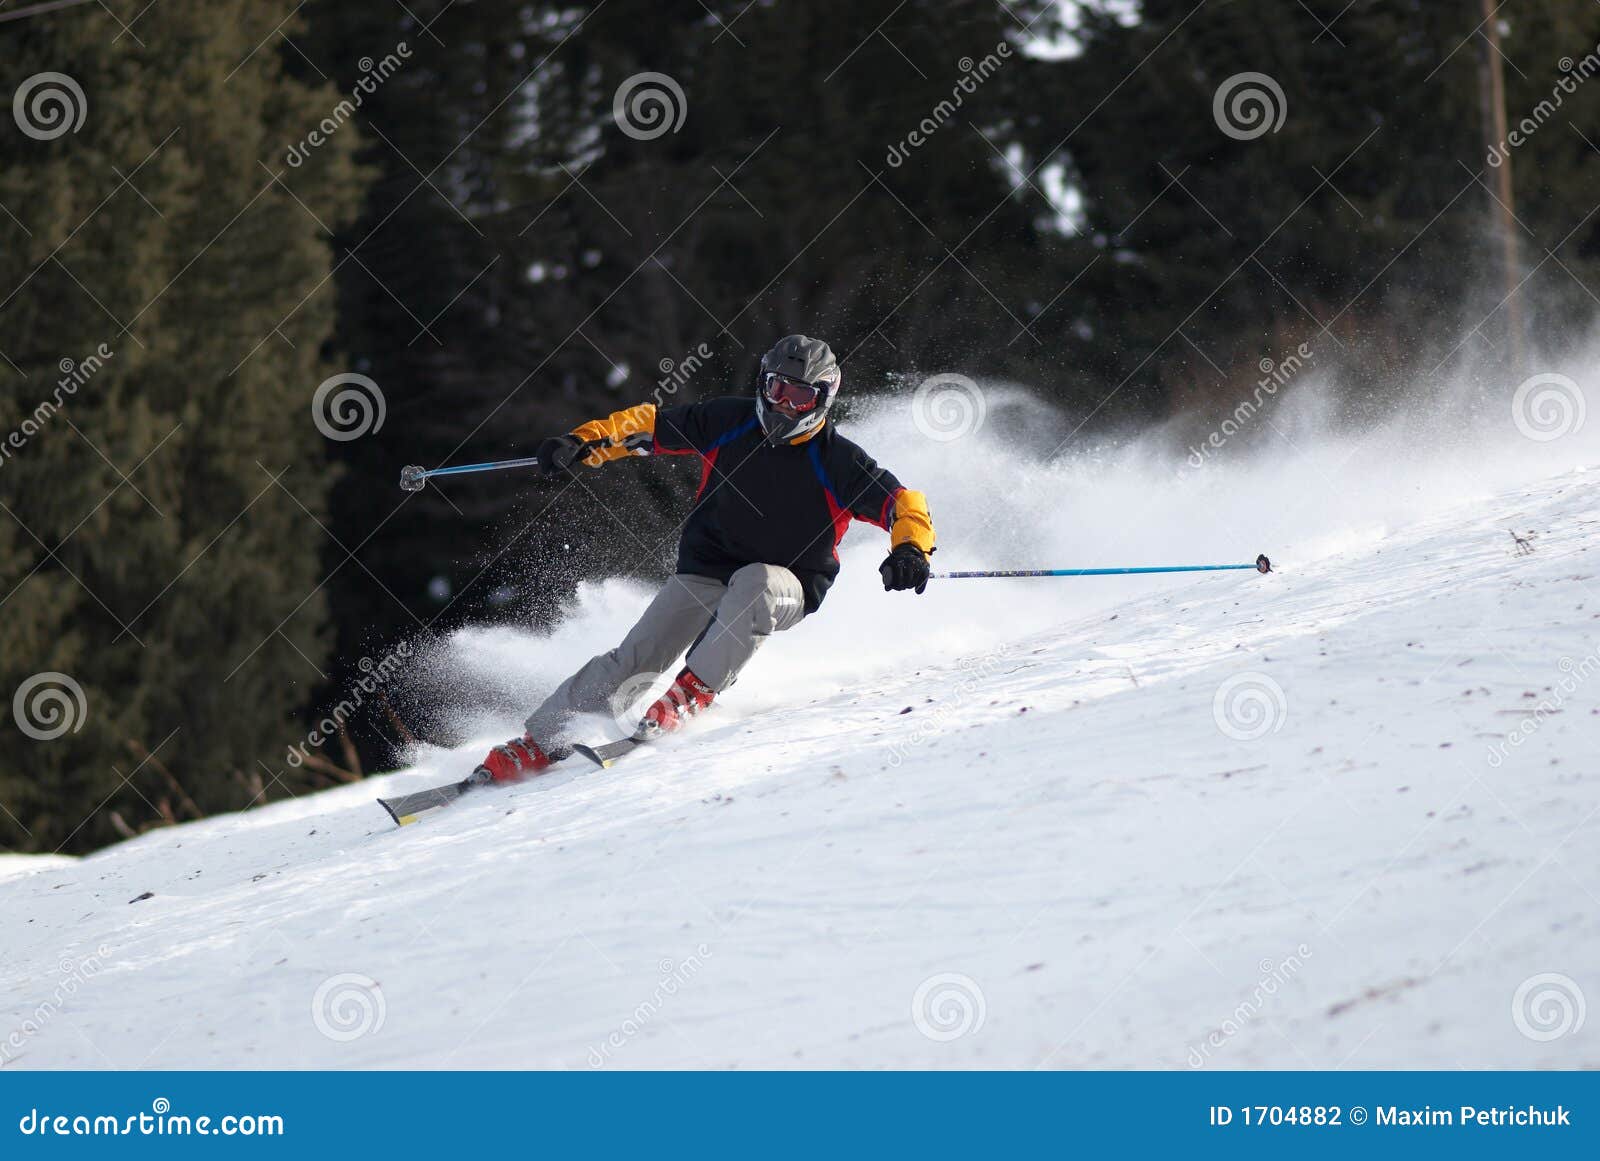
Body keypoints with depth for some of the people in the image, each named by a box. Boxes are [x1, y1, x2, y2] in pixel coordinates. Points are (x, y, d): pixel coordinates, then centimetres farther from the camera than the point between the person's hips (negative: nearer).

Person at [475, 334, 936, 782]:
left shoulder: (837, 462, -13)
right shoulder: (728, 422, -5)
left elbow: (902, 503, -16)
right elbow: (652, 425, 4)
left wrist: (910, 548, -37)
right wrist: (585, 442, -9)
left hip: (787, 588, -2)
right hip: (706, 572, 2)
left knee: (755, 583, -39)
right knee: (636, 658, -14)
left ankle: (694, 691, -28)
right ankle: (540, 740, -10)